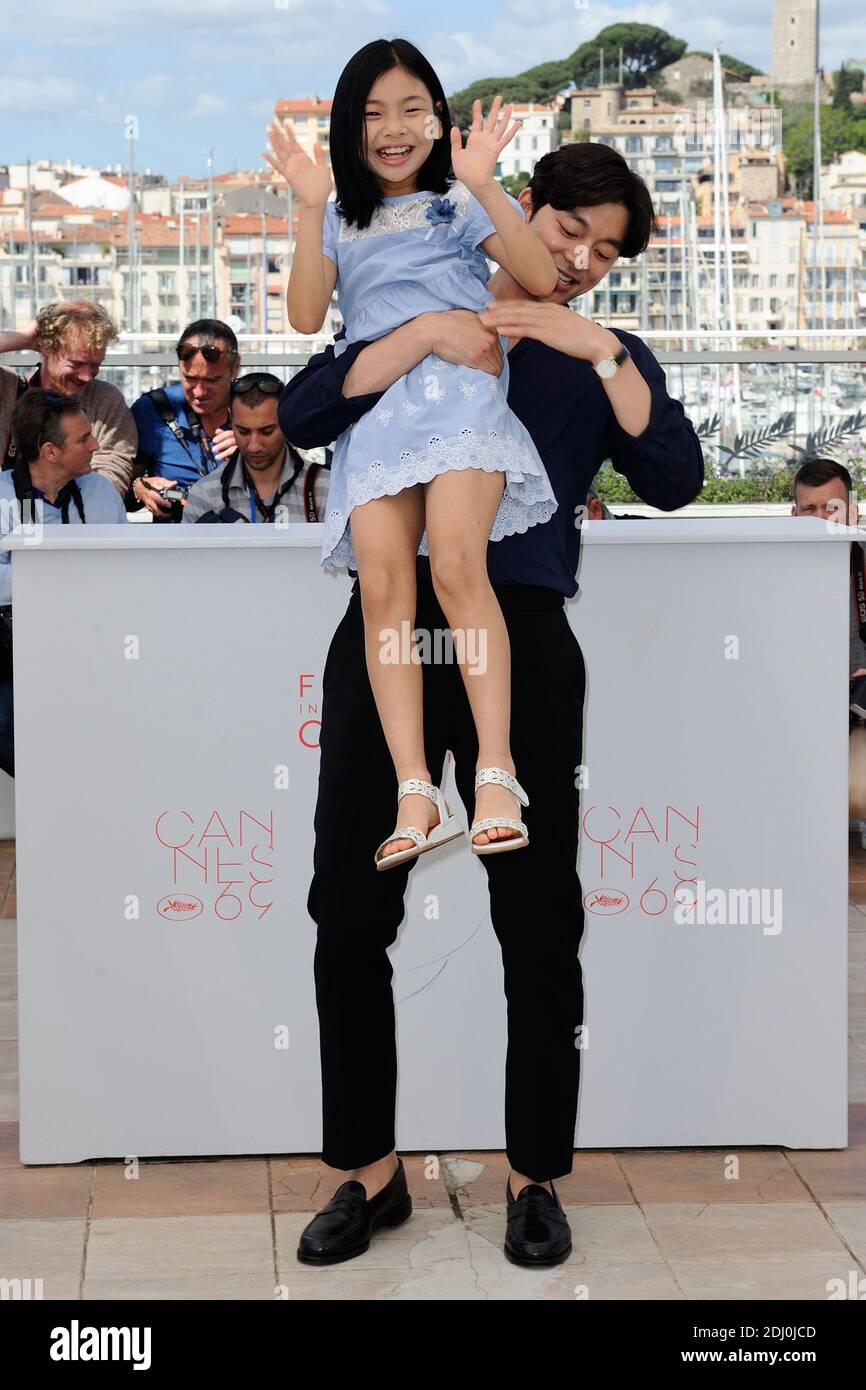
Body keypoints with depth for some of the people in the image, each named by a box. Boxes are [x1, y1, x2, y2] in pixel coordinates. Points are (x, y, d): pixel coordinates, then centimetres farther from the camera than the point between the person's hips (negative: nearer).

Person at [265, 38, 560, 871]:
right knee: (383, 588, -15)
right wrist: (312, 208, 0)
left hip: (459, 391, -3)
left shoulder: (462, 202, 15)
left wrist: (483, 183, -8)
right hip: (371, 406, 3)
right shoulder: (341, 222, 23)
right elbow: (304, 317, 6)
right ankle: (415, 795, -19)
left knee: (456, 562, -26)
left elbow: (541, 278, -1)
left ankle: (496, 773, -26)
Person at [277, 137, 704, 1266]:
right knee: (350, 914, 2)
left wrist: (600, 352, -11)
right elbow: (304, 418, -2)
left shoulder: (605, 359, 14)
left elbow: (674, 481, -4)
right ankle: (370, 1170, 16)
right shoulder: (417, 313, 12)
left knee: (539, 920, 4)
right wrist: (421, 336, -12)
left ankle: (535, 1175, 18)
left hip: (522, 638, 0)